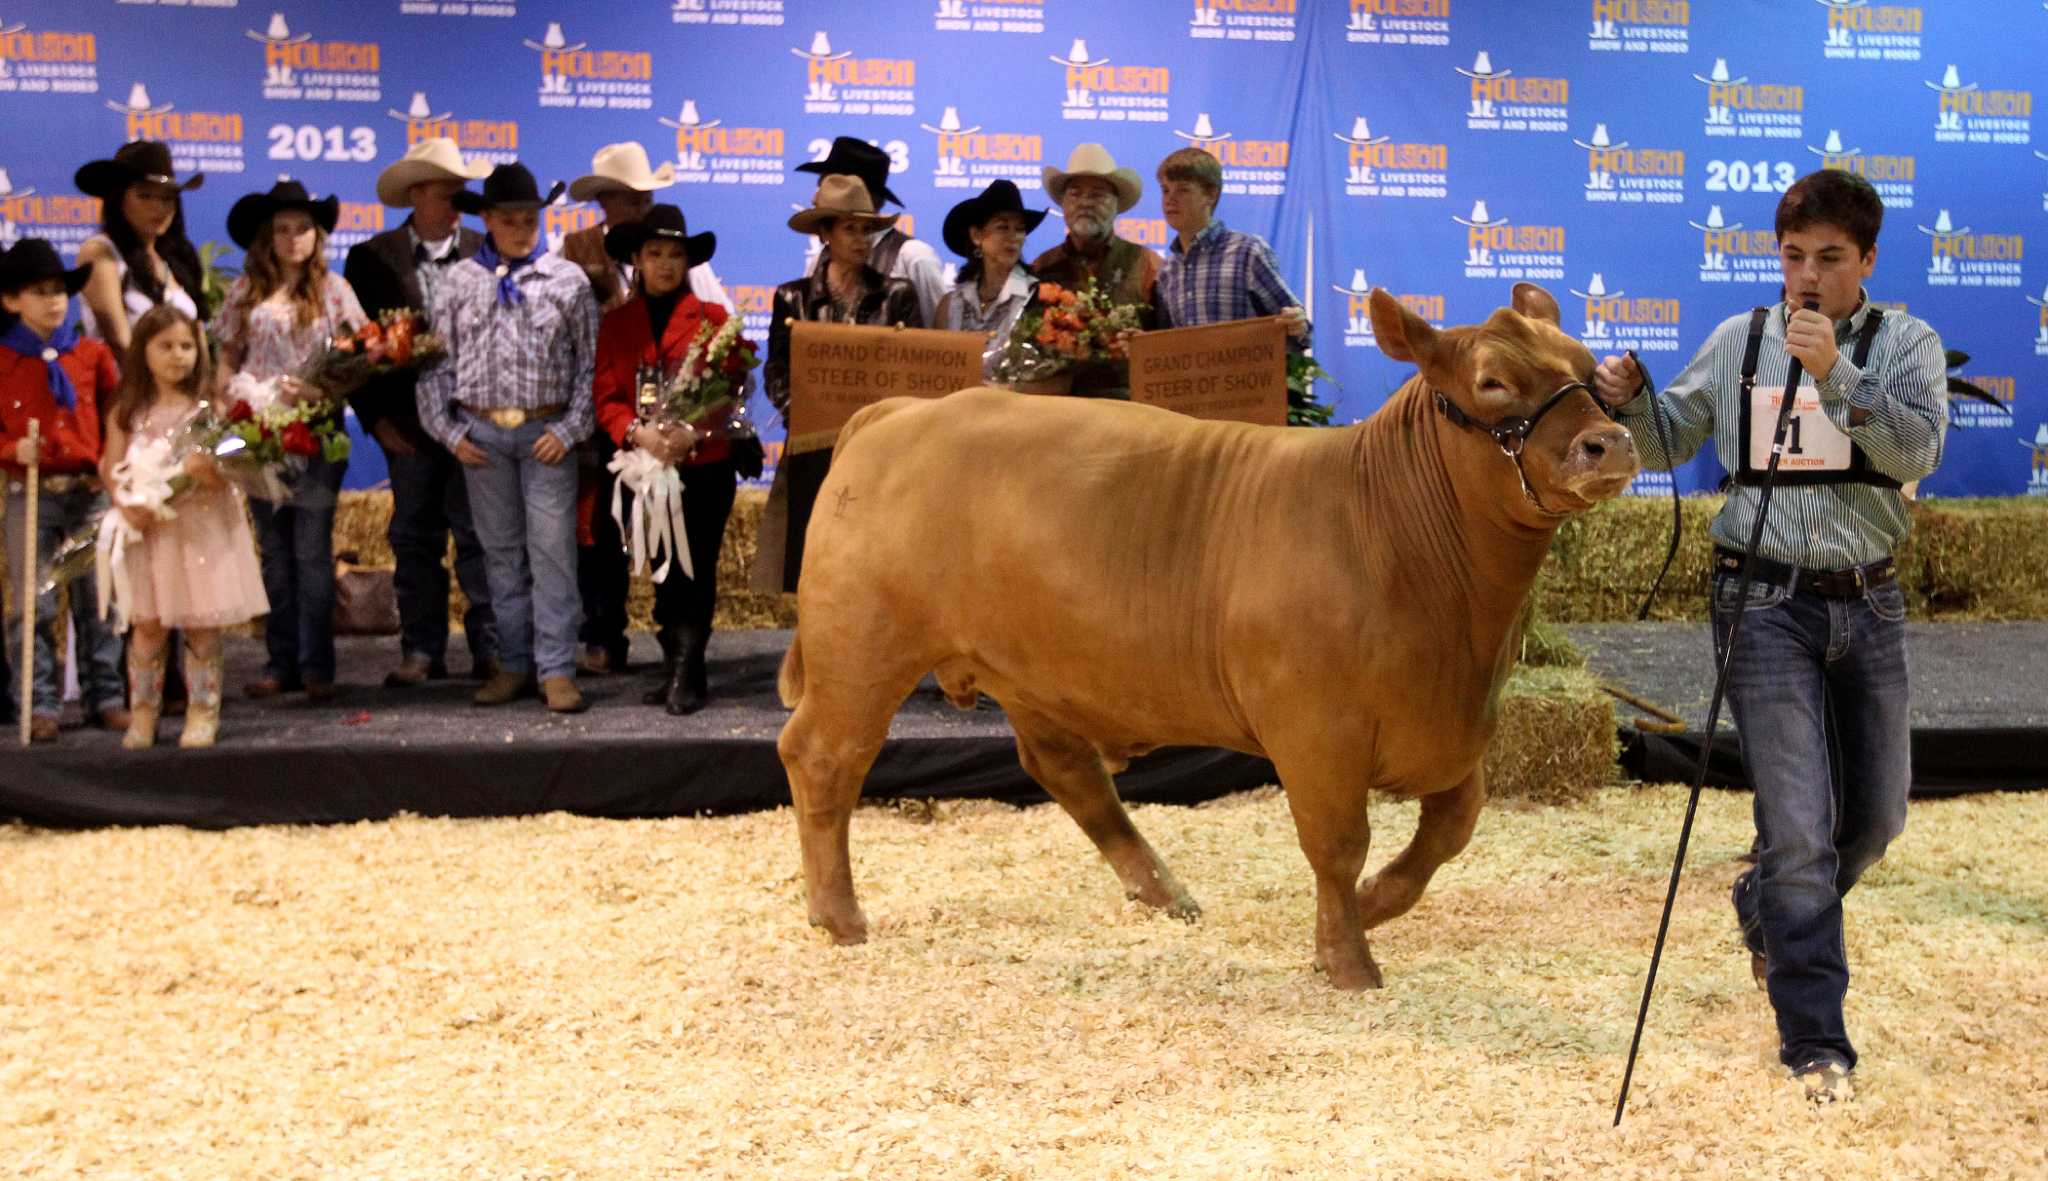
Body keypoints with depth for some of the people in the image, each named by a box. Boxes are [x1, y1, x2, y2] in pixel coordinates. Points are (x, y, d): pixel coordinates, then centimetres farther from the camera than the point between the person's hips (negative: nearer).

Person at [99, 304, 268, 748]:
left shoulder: (210, 406, 2)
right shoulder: (127, 411, 5)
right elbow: (112, 469, 5)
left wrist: (209, 470, -23)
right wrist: (127, 504, -13)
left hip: (203, 526, -1)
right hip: (149, 528, 1)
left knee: (202, 623, 1)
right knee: (147, 623, 1)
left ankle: (202, 712, 10)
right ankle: (144, 712, 11)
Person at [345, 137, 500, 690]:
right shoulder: (372, 258, 5)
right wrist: (377, 418, -2)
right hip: (408, 423, 1)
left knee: (477, 535, 0)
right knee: (414, 539, 7)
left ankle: (489, 649, 6)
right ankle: (421, 651, 14)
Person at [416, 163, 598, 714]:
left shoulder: (567, 279, 3)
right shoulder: (460, 281, 7)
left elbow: (591, 362, 2)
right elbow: (436, 361, 9)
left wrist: (569, 429, -6)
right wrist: (449, 431, 2)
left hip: (546, 433, -2)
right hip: (481, 433, 2)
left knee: (552, 550, -5)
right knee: (501, 551, 8)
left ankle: (556, 669, -2)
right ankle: (514, 664, 15)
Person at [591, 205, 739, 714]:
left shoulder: (713, 318, 4)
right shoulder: (616, 323, 10)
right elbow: (606, 399, 3)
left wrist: (695, 433, -17)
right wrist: (638, 432, -17)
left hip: (705, 466, -2)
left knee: (696, 570, -6)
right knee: (663, 571, 8)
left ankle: (687, 673, -5)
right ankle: (679, 668, 15)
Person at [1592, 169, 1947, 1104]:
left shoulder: (1905, 344, 0)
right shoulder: (1737, 343, 4)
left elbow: (1917, 449, -17)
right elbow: (1667, 443, 11)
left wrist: (1836, 376, -29)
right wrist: (1629, 400, -9)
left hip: (1869, 604, 2)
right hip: (1766, 600, -2)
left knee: (1877, 815, 15)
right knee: (1798, 823, -8)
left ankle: (1766, 909, 45)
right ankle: (1814, 1039, 1)